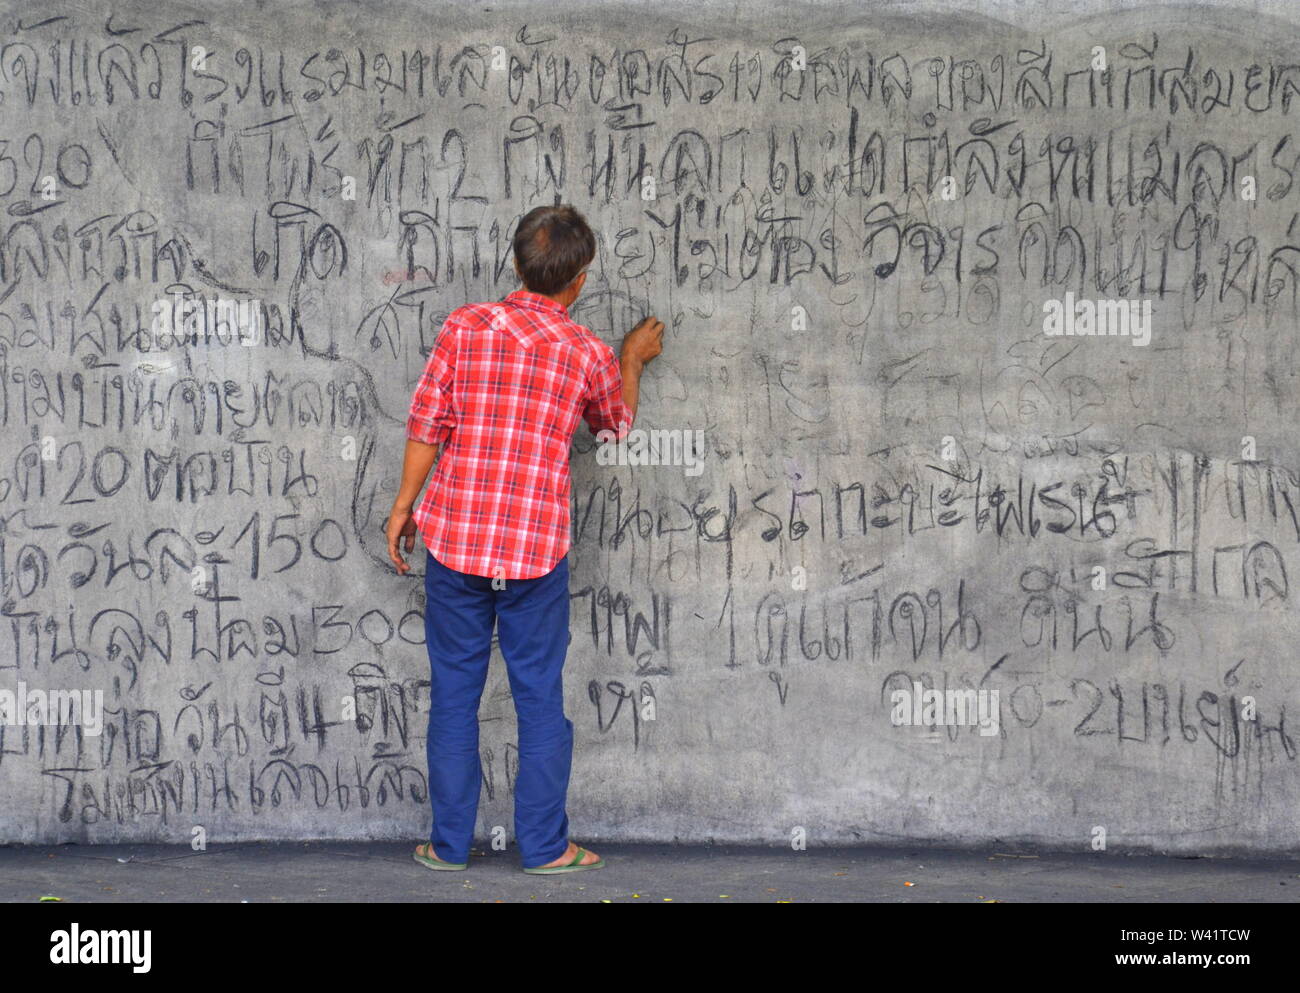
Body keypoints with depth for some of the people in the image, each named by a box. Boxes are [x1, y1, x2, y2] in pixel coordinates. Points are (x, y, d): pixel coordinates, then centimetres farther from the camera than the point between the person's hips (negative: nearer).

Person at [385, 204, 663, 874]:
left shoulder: (465, 326, -2)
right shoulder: (590, 354, -2)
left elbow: (426, 424, -1)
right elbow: (615, 424, 18)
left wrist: (404, 504, 10)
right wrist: (634, 359, 34)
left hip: (453, 538, 1)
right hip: (537, 549, -1)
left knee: (454, 694, 10)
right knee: (540, 698, 9)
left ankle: (450, 843, 18)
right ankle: (544, 846, 16)